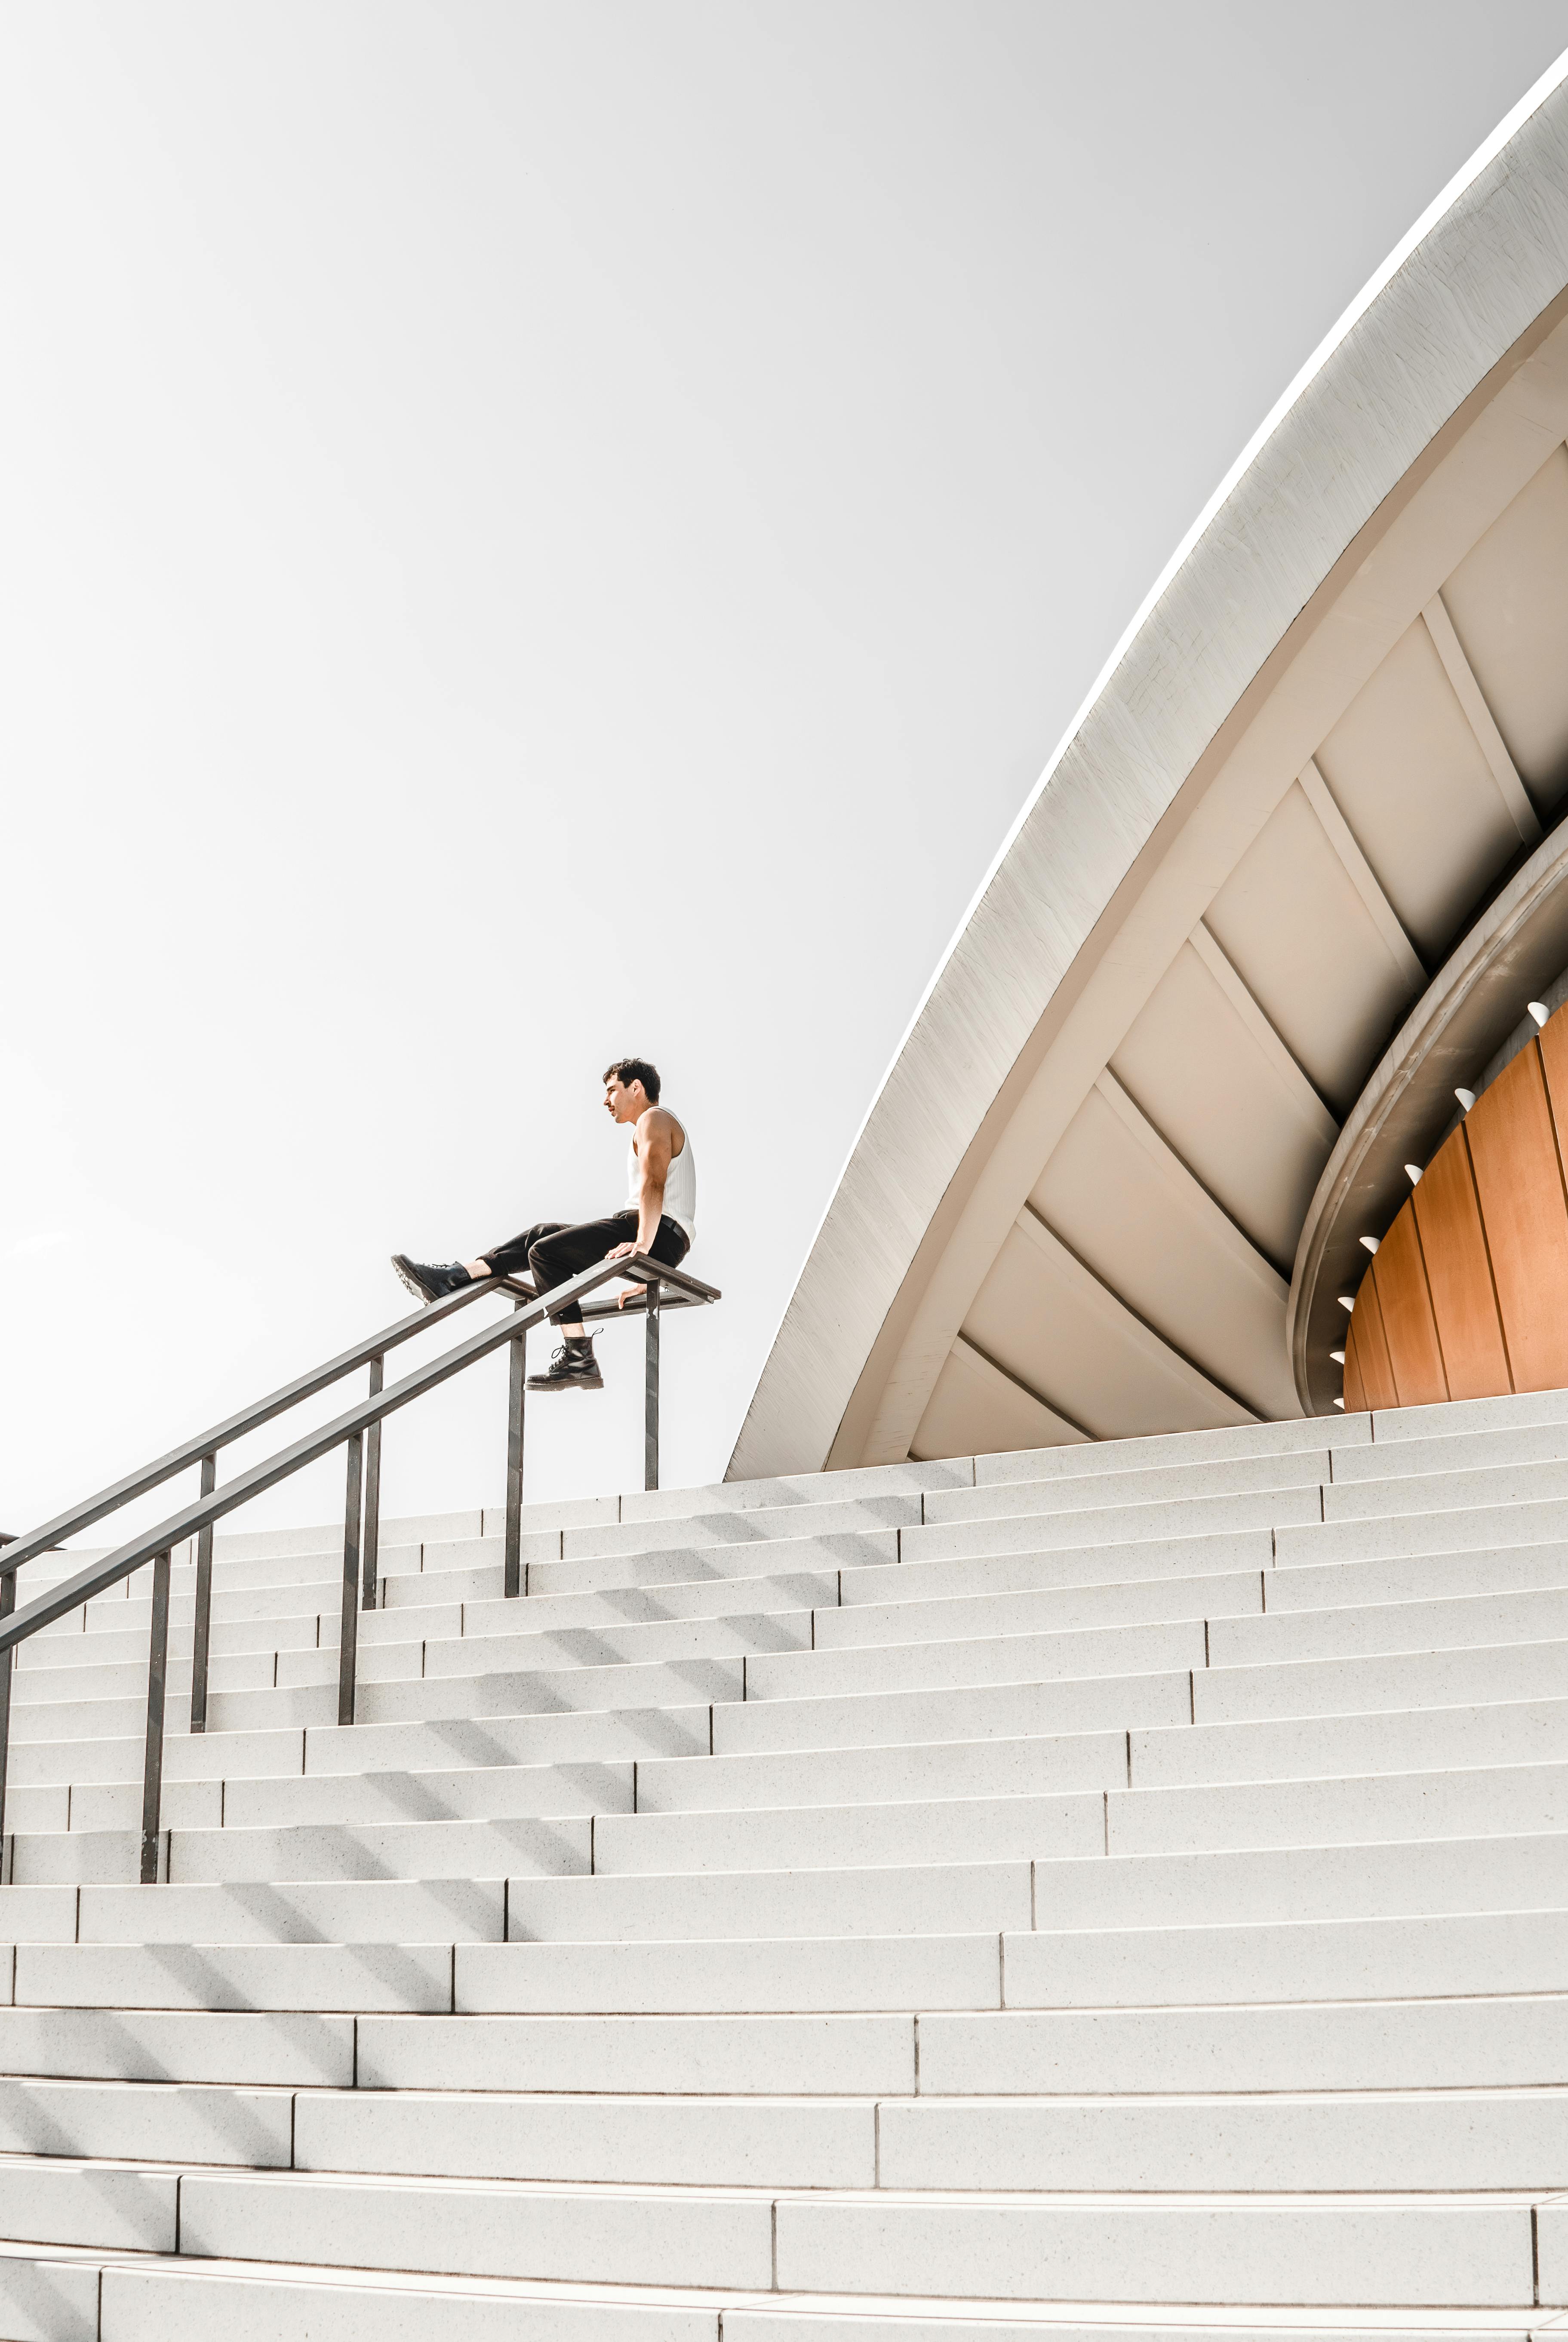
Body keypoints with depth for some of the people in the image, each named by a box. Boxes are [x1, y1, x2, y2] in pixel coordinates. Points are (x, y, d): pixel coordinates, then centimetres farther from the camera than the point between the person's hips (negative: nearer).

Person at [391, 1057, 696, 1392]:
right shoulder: (659, 1125, 29)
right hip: (657, 1236, 10)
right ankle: (452, 1278, 7)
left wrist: (642, 1245, -29)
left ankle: (579, 1360, -18)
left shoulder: (654, 1119, -4)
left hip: (661, 1235, -10)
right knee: (543, 1234, 11)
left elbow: (653, 1184, -20)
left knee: (547, 1252, -14)